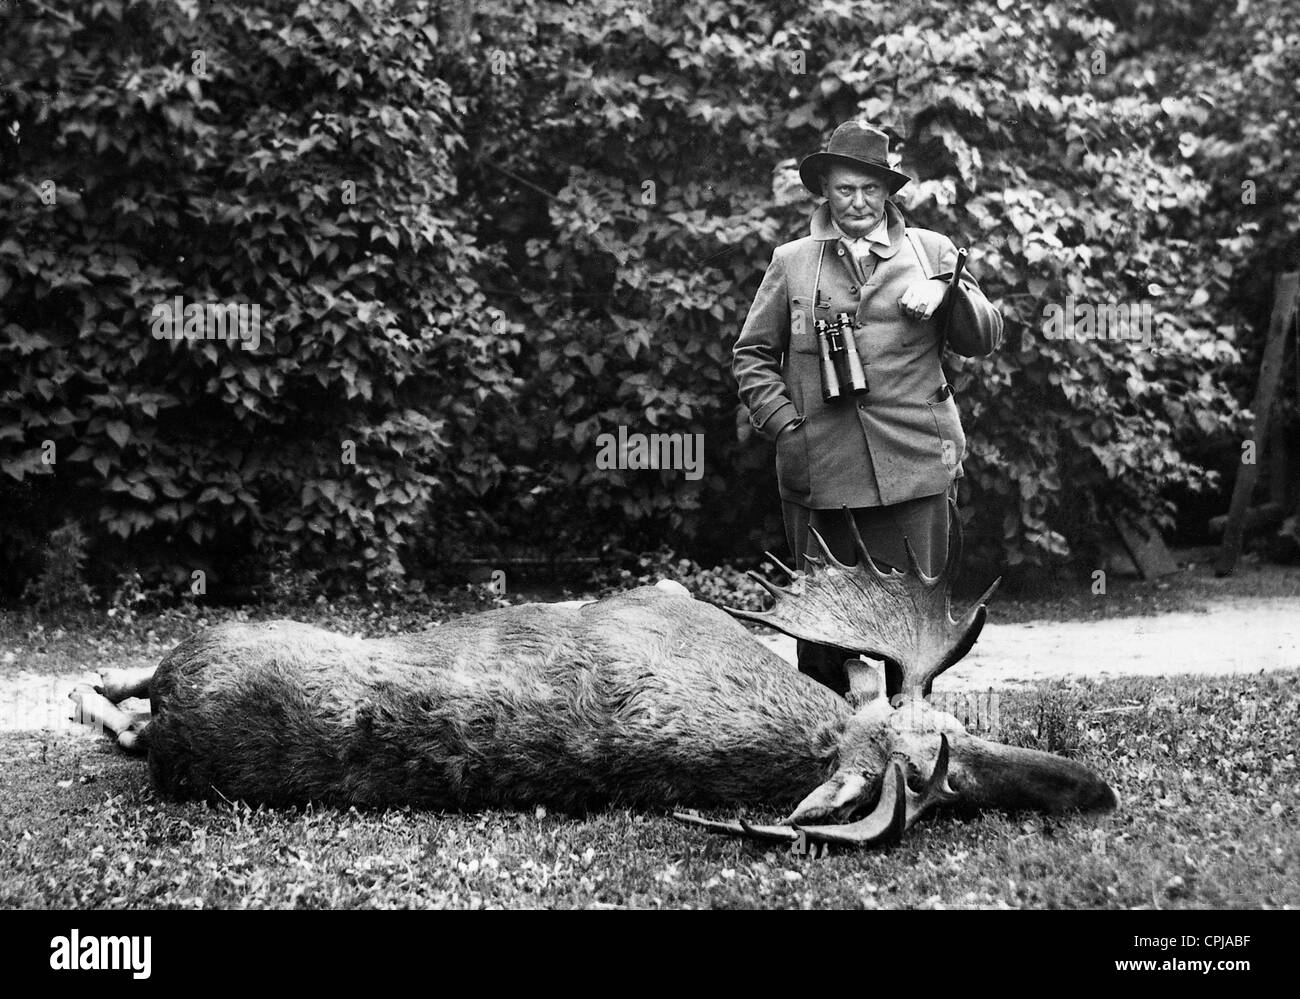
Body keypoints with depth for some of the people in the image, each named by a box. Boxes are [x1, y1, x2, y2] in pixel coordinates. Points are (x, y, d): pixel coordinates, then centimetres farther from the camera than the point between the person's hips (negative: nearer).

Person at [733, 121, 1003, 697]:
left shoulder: (931, 252, 13)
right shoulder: (791, 262, 12)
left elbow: (986, 340, 10)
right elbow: (752, 355, 14)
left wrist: (948, 294, -10)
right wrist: (782, 425, -1)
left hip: (914, 463, 0)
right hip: (821, 468, 0)